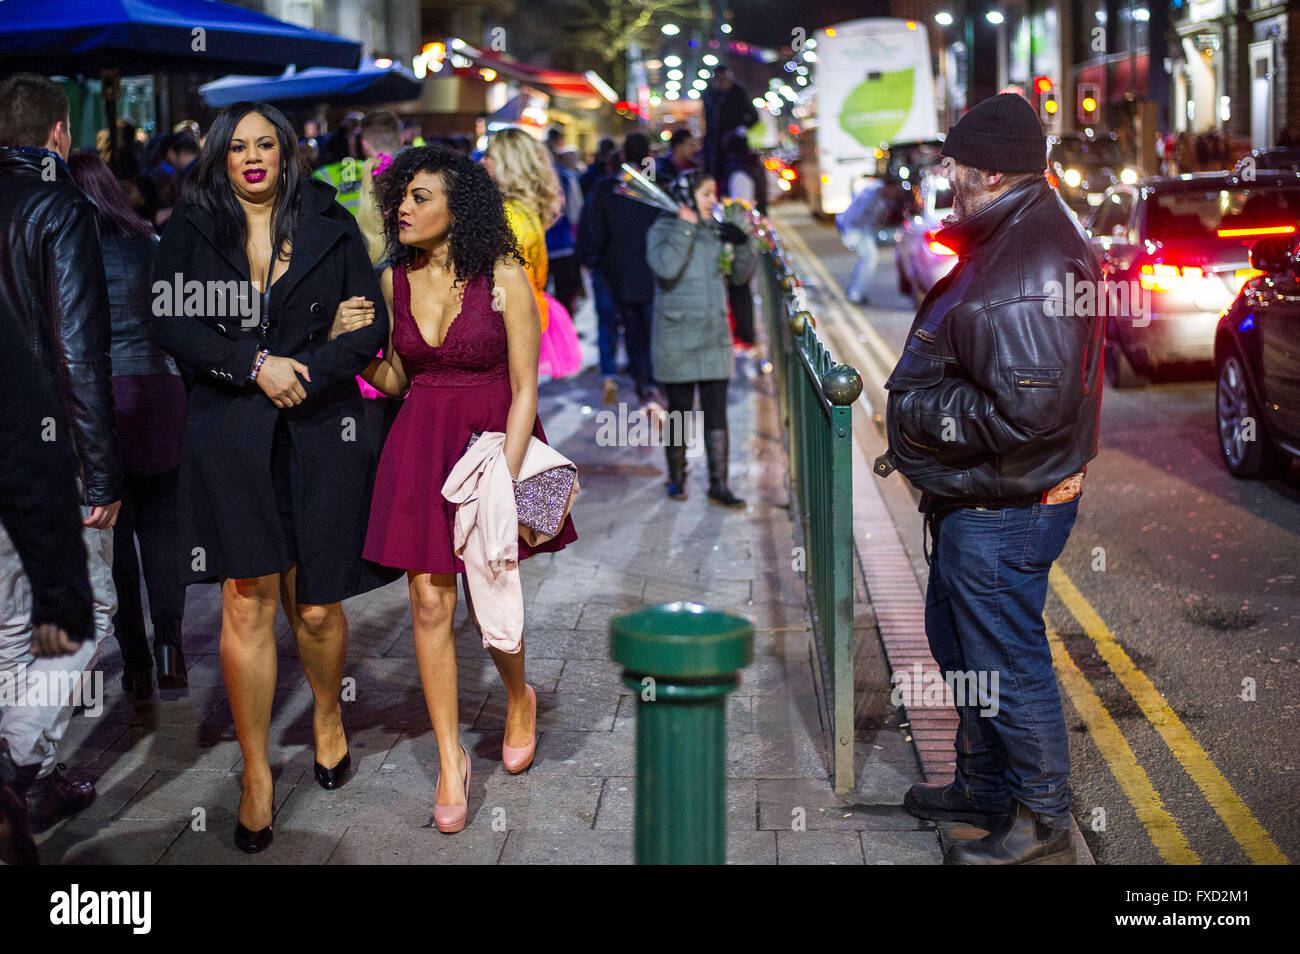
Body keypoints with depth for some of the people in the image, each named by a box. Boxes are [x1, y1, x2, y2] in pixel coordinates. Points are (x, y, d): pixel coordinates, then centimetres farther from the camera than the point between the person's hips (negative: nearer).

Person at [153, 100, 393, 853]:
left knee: (315, 607, 4)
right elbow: (171, 323, -2)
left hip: (320, 435, 0)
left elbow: (372, 327, 2)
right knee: (247, 602, -3)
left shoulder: (331, 227, 7)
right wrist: (256, 365, -14)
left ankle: (328, 716, 35)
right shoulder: (192, 229, 8)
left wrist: (302, 373, -11)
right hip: (229, 434, 0)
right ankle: (257, 775, 7)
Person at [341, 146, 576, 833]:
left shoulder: (503, 277, -11)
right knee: (429, 603, 0)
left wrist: (503, 480, -17)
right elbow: (397, 381, 12)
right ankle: (450, 759, 14)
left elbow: (524, 389, -10)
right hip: (419, 443, 4)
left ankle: (519, 698, 37)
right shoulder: (396, 280, 3)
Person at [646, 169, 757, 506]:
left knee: (716, 412, 1)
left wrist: (744, 243, -4)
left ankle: (719, 484, 5)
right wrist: (685, 228, -18)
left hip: (715, 336, 4)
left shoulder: (716, 231, 10)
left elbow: (740, 276, 13)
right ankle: (676, 478, 22)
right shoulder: (663, 231, -4)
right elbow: (666, 268, -23)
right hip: (677, 337, -4)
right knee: (680, 412, 6)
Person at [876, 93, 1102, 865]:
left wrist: (920, 415, -19)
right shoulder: (1007, 242, 9)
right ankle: (984, 788, 40)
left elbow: (1025, 414, -31)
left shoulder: (1033, 265, -26)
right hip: (972, 502, 11)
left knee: (1009, 664, 2)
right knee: (960, 646, 23)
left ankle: (1043, 824, 18)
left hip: (1005, 512, -11)